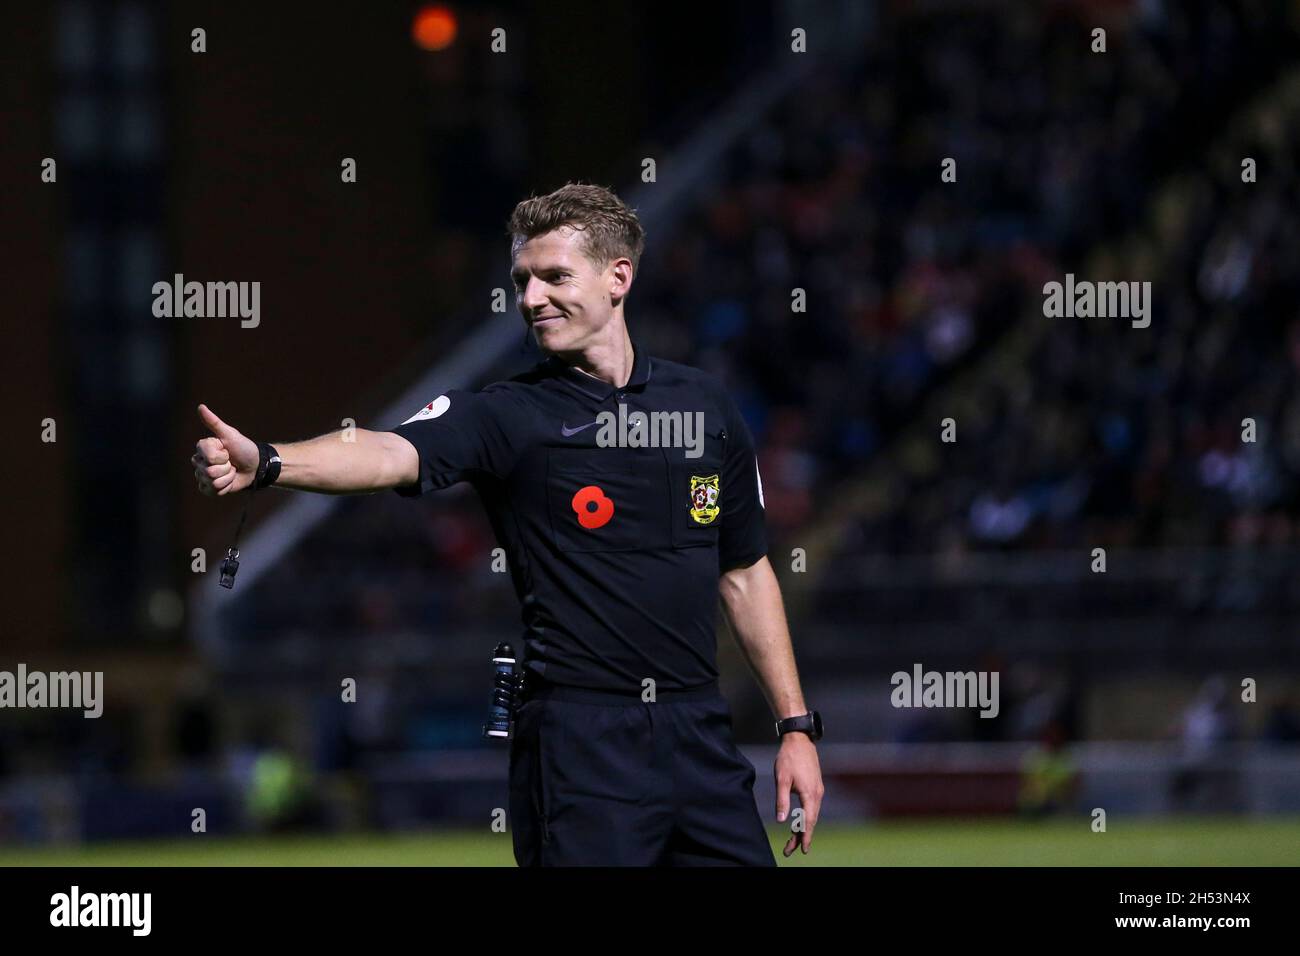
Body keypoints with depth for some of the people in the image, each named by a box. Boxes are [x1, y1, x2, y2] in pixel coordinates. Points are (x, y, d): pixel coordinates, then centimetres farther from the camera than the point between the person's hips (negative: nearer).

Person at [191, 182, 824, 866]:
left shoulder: (703, 405, 10)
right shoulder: (507, 416, -3)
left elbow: (746, 574, 16)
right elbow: (391, 454, -22)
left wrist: (796, 728, 12)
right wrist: (264, 463, -42)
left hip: (699, 733, 4)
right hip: (582, 747, -4)